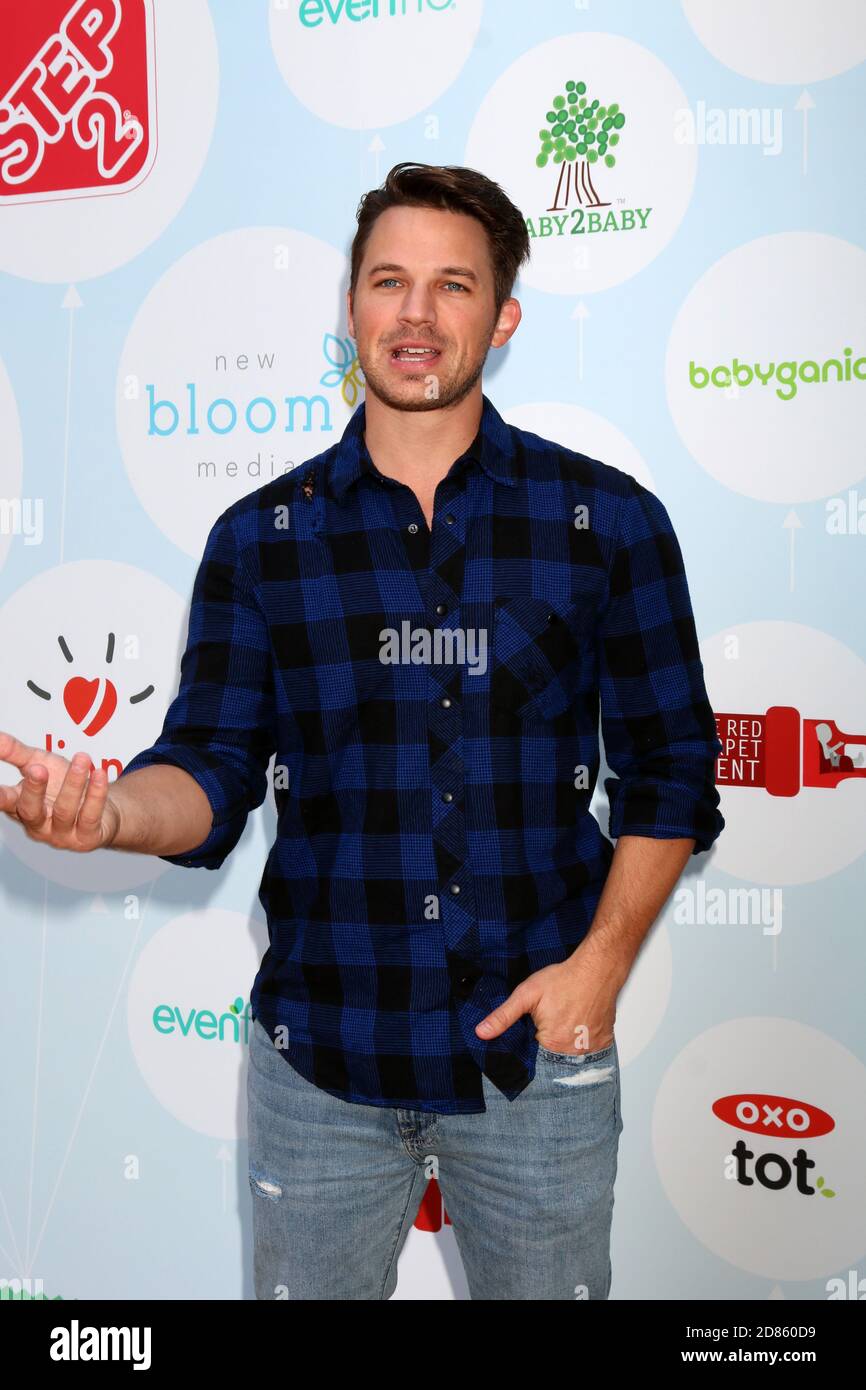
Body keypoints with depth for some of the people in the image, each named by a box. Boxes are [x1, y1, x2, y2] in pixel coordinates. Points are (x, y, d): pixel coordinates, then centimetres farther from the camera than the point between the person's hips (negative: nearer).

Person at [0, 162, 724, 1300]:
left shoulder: (609, 519, -2)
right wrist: (111, 809, -23)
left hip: (538, 1049, 0)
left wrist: (602, 959, -8)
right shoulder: (261, 536, 1)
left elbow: (671, 769, 2)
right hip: (321, 1053, 1)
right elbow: (213, 770, -1)